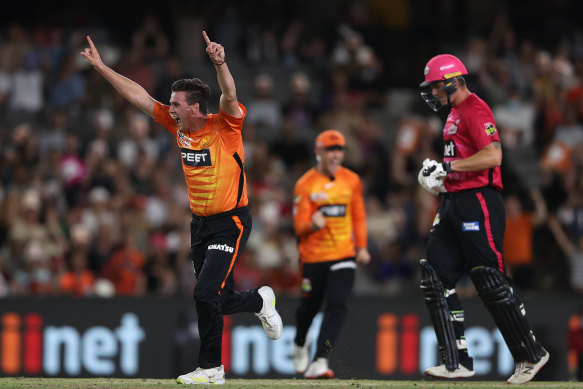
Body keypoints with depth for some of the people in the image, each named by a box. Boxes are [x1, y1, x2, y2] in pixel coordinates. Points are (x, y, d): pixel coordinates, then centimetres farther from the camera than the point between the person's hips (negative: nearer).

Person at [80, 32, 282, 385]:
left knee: (206, 294, -14)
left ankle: (211, 368, -1)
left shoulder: (224, 127, -14)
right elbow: (138, 95, 7)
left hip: (230, 223, -7)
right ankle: (260, 301, 43)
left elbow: (230, 97, -34)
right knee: (219, 301, 12)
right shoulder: (178, 127, 3)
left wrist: (220, 63, -52)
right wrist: (101, 67, 6)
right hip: (200, 223, 7)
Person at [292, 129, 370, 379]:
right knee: (309, 307, 11)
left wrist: (362, 247, 6)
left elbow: (358, 217, 15)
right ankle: (300, 345, 43)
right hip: (313, 257, -2)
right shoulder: (305, 184, -6)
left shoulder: (351, 181, 5)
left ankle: (320, 362, -20)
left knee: (336, 306, -15)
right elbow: (299, 226, -10)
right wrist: (312, 224, -31)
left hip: (343, 255, 2)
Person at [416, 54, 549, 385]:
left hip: (478, 202, -11)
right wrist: (440, 179, 13)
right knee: (436, 279, 3)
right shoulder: (455, 115, 20)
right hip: (454, 204, 11)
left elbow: (493, 156, -24)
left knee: (490, 280, -9)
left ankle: (531, 356, 1)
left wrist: (447, 167, -21)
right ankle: (457, 362, 4)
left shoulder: (475, 110, -12)